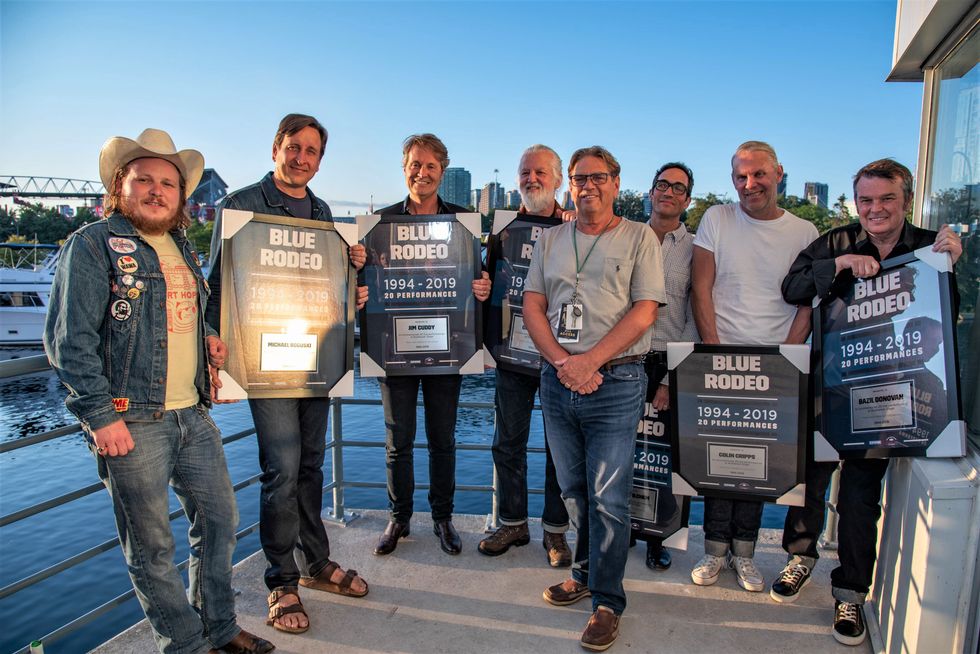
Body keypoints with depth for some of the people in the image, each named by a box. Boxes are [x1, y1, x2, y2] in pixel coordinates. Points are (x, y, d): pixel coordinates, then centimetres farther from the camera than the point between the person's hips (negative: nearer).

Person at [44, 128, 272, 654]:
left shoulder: (180, 246, 14)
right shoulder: (93, 244, -7)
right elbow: (69, 341, -12)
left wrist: (206, 336, 8)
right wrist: (101, 415, -17)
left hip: (193, 413, 7)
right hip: (130, 422, -7)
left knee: (219, 518, 15)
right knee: (151, 545, 6)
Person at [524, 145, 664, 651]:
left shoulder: (639, 238, 3)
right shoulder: (550, 240, 13)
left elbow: (643, 312, -7)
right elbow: (532, 306, 6)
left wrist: (590, 361, -16)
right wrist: (562, 362, -10)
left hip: (615, 382, -4)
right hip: (557, 380, 4)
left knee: (608, 496, -2)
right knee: (573, 489, 14)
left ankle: (607, 600, 14)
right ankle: (586, 572, 34)